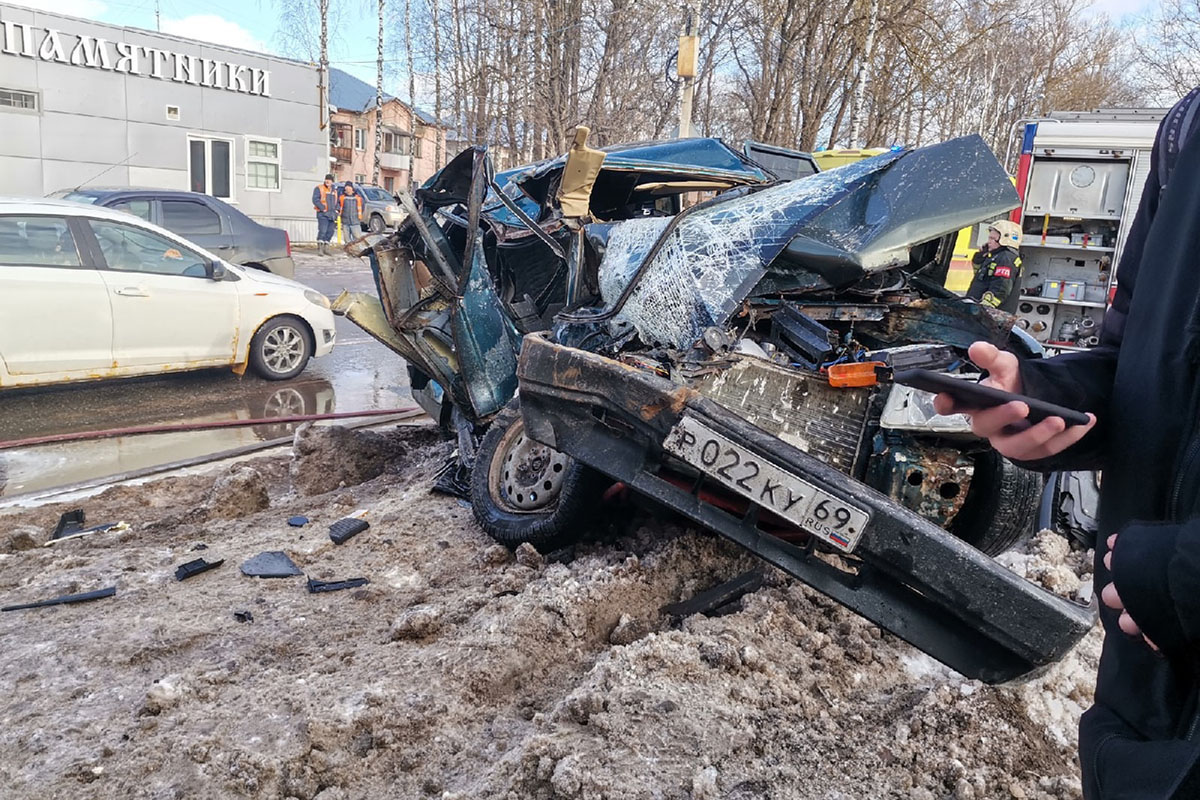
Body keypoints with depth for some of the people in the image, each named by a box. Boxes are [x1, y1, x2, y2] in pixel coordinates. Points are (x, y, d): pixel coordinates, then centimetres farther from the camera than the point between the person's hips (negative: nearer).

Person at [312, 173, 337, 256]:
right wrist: (323, 208, -18)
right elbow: (315, 200, -10)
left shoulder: (334, 191, 19)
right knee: (322, 230, -14)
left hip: (331, 214, 6)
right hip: (322, 213, -6)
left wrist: (336, 210, 7)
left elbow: (336, 202, 26)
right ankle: (319, 247, -11)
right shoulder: (319, 188, 0)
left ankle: (325, 247, 14)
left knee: (330, 231, 6)